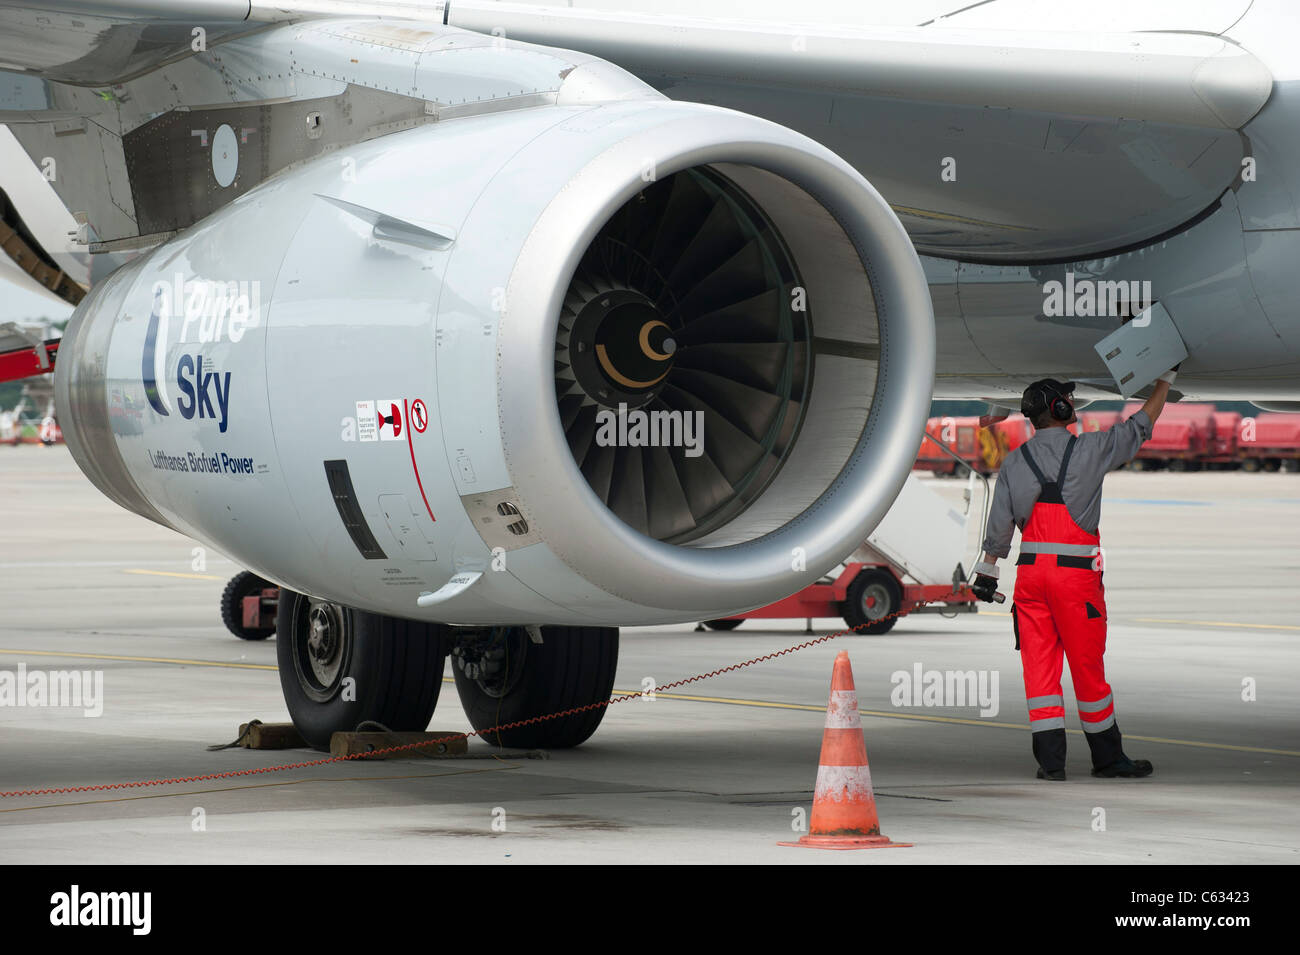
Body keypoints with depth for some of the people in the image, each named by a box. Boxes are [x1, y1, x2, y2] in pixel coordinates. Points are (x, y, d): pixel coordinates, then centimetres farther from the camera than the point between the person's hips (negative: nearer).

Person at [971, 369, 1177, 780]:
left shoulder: (1015, 462, 6)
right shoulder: (1089, 449, -4)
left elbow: (999, 524, 8)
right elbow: (1141, 425, 8)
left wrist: (987, 571, 17)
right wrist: (1164, 379, 22)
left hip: (1031, 571, 4)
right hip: (1076, 574, -4)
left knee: (1039, 667, 4)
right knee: (1088, 668, 4)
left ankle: (1050, 758, -1)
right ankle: (1107, 757, 15)